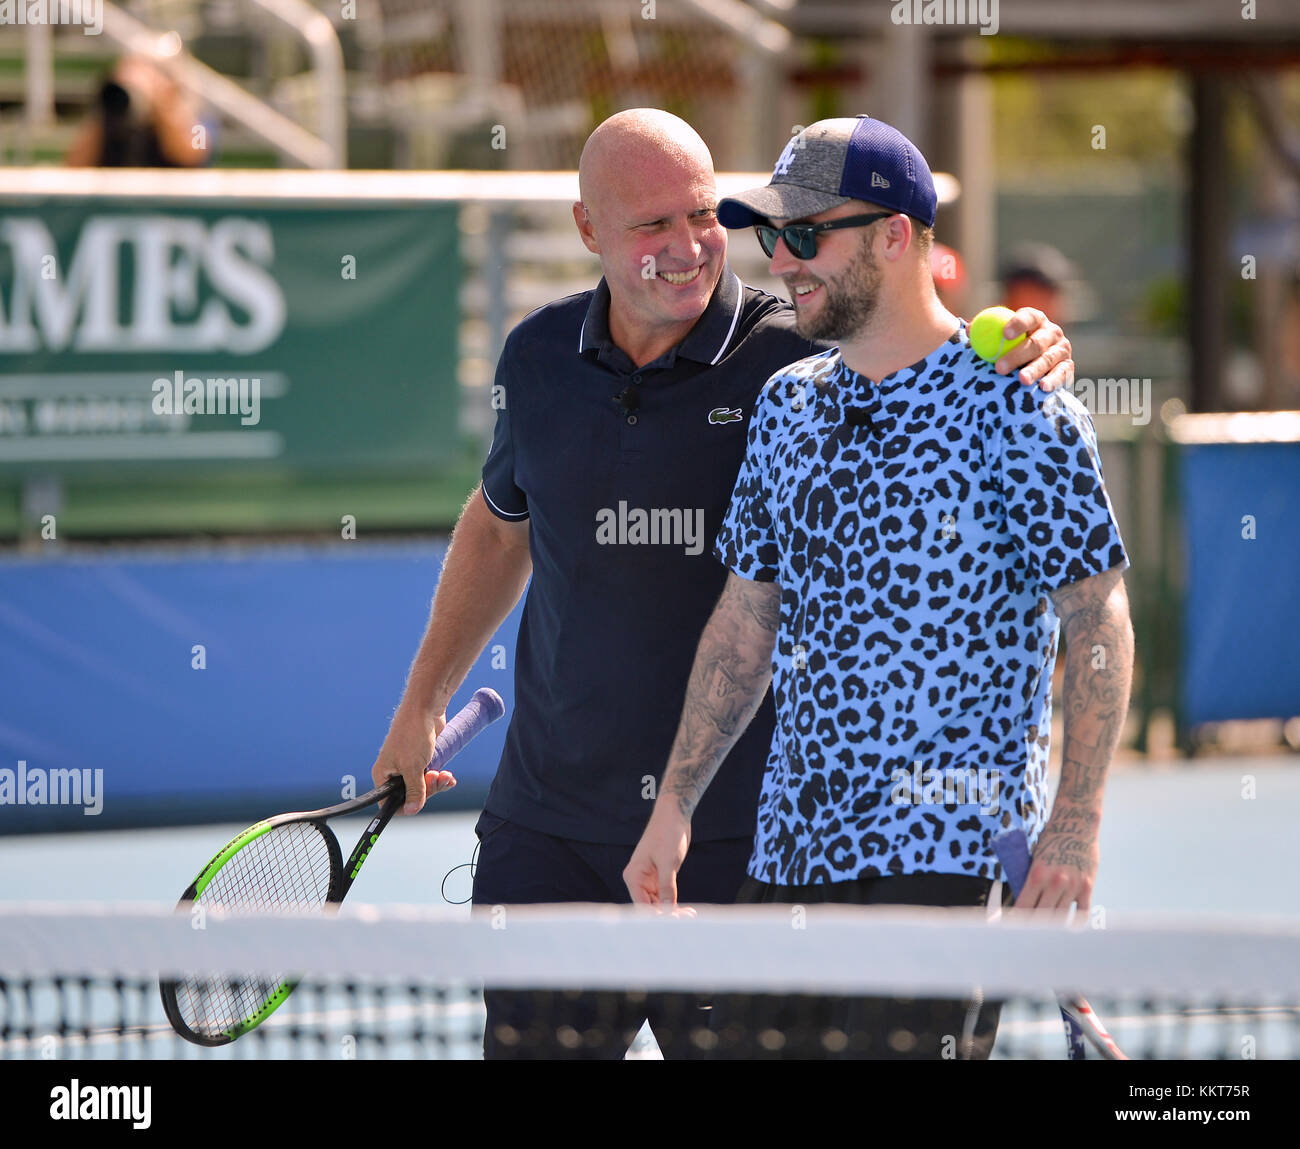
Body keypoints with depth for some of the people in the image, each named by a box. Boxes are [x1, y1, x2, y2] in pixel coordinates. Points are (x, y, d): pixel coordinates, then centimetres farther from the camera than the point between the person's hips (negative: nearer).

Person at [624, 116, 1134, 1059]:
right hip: (788, 848, 7)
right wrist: (674, 804, 13)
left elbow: (1099, 621, -8)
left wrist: (1076, 824, -16)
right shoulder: (786, 405, 12)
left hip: (947, 852, -7)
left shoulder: (1018, 409, -7)